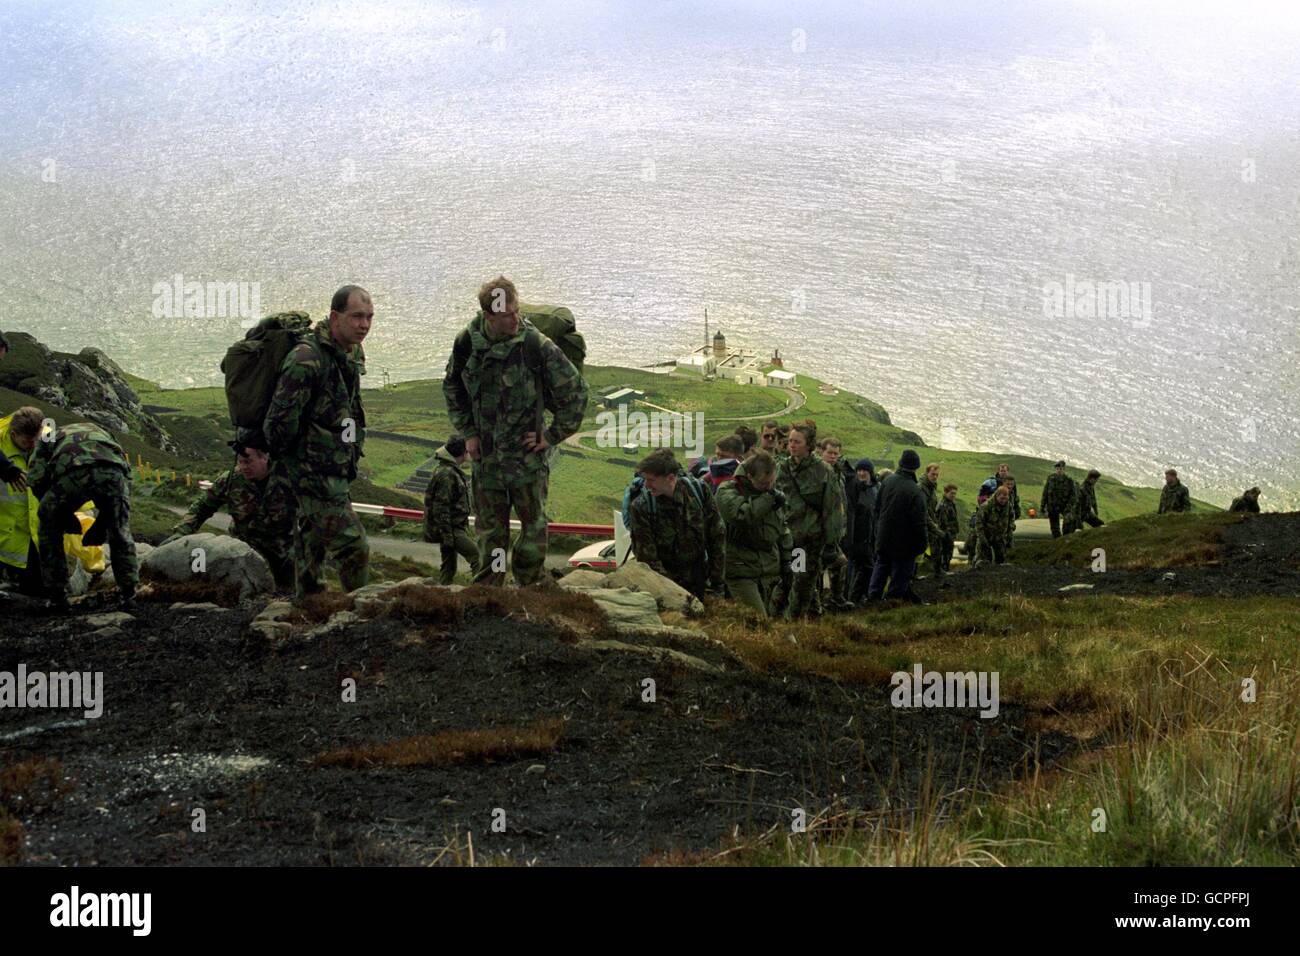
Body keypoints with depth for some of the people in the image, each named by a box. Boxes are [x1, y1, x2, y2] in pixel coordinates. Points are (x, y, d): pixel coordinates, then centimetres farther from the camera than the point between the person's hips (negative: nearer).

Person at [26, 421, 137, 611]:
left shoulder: (48, 436, 38)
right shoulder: (100, 432, 45)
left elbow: (36, 478, 18)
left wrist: (66, 517, 27)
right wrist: (100, 525, 39)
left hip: (72, 474, -2)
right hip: (113, 472, 2)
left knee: (50, 530, 25)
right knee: (121, 535, 27)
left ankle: (58, 598, 24)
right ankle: (129, 596, 22)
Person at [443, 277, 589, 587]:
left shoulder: (537, 346, -16)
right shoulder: (467, 344, -5)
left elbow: (575, 390, -7)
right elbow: (452, 389, 14)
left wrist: (553, 435, -6)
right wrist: (467, 432, 7)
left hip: (528, 455, -3)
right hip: (485, 456, 3)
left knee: (534, 527, 3)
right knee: (490, 532, 13)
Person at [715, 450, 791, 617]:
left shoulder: (774, 492, 13)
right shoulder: (727, 491, -8)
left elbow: (783, 529, 24)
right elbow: (740, 514, -30)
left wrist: (786, 559, 20)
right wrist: (769, 499, -20)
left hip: (770, 572, 6)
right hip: (741, 572, -6)